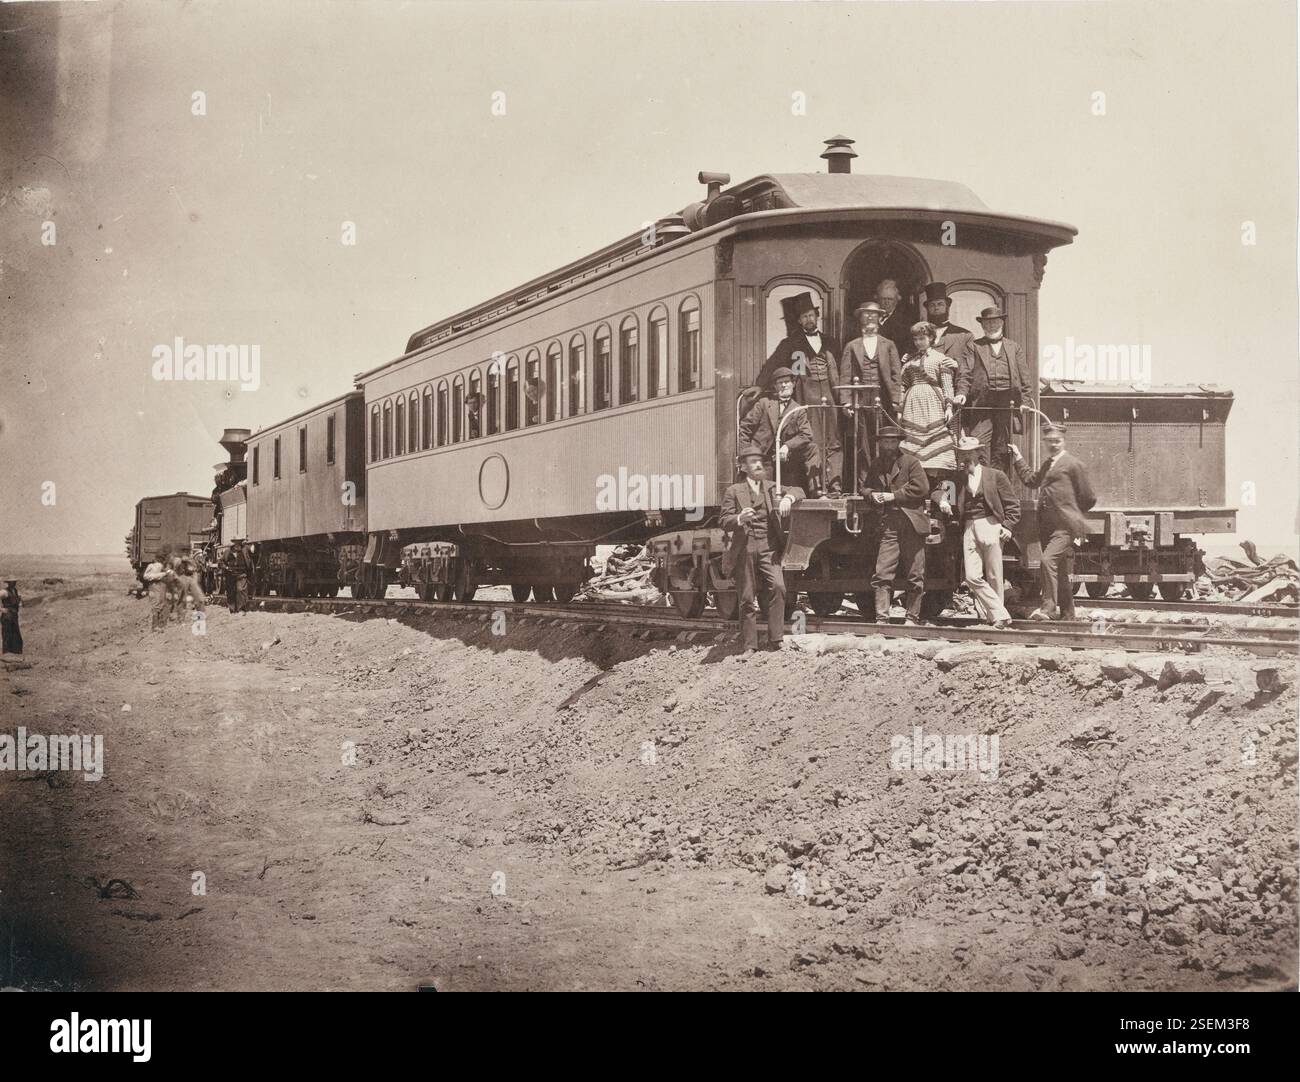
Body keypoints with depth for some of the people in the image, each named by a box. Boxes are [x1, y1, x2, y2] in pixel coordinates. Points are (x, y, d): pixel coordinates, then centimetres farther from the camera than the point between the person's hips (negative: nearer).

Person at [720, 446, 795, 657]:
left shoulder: (771, 487, 17)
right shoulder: (733, 491, 8)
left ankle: (774, 640, -12)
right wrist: (739, 519, -22)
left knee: (777, 587, -19)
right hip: (744, 550, -2)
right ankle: (749, 646, 8)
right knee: (747, 600, 0)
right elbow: (725, 522, 1)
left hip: (768, 548, 2)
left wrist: (787, 498, -9)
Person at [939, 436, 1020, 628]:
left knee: (993, 577, -1)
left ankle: (996, 615, 9)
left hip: (990, 527, -4)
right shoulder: (960, 481, 15)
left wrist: (1007, 526, -8)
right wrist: (945, 505, 1)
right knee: (972, 577, -8)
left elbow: (1012, 504, 3)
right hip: (969, 530, 4)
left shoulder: (996, 476, 2)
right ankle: (1000, 615, -4)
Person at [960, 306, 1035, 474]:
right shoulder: (974, 347, 11)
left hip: (1007, 403, 2)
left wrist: (1027, 400, 2)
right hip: (981, 403, -2)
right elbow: (965, 373, 1)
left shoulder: (1014, 348, 17)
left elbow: (1025, 377, 13)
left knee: (1002, 449, 4)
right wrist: (961, 393, -16)